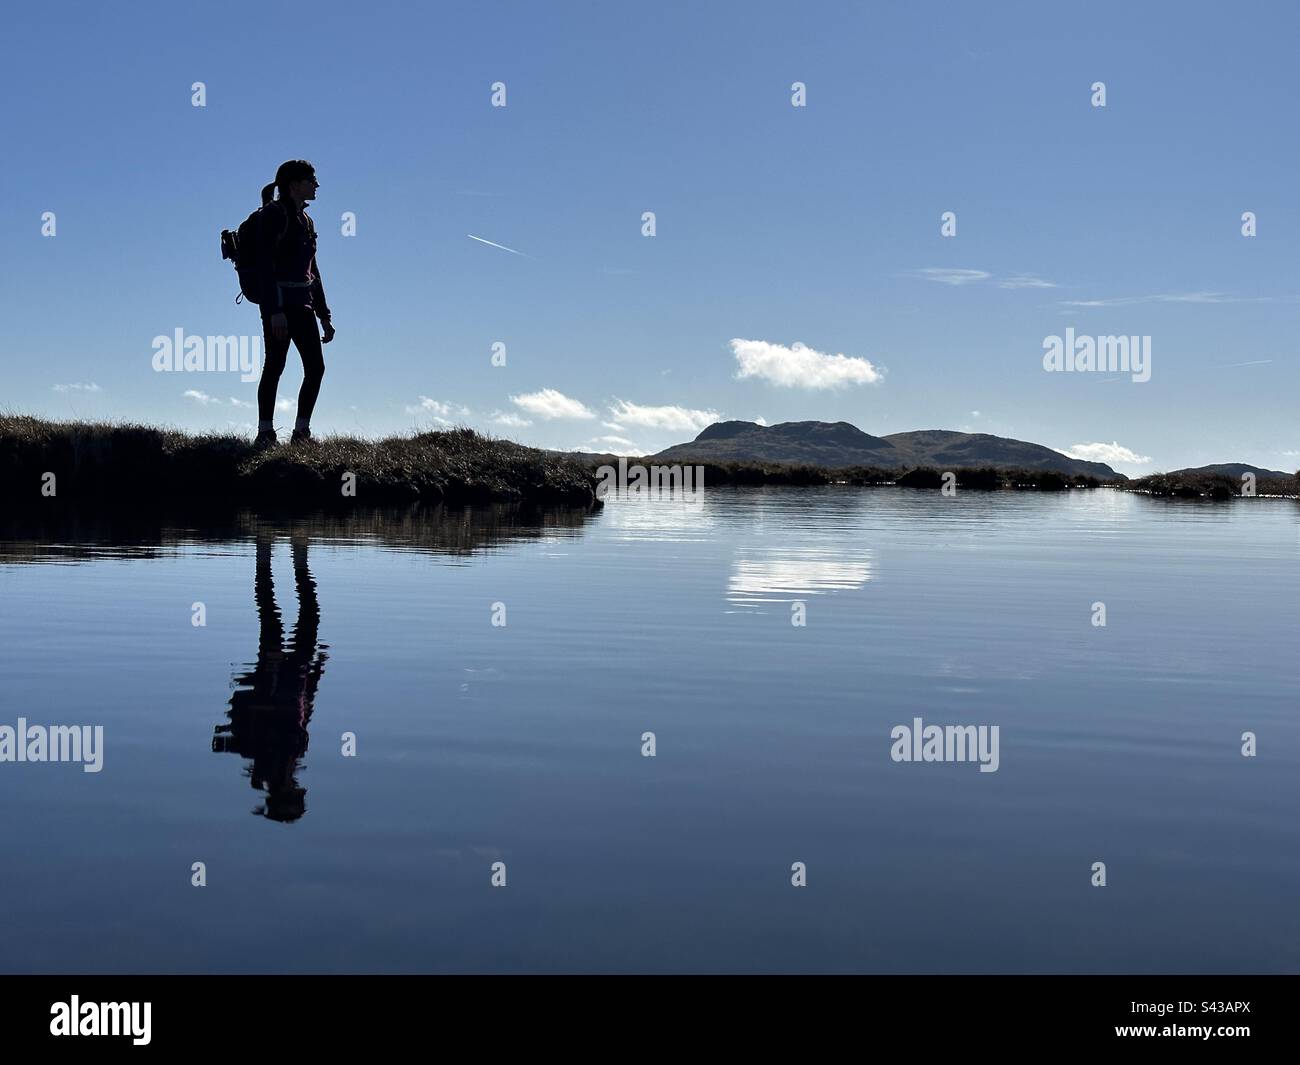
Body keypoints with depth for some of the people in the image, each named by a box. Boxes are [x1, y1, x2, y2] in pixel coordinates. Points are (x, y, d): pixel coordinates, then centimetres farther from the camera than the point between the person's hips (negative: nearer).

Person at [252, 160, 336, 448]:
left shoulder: (305, 221, 19)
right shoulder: (275, 213, -5)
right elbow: (265, 263, -14)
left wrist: (324, 316, 20)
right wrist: (275, 311, -23)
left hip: (303, 302, 8)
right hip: (279, 299, -8)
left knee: (316, 367, 1)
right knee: (274, 365, -8)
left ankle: (301, 432, 7)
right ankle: (265, 433, -4)